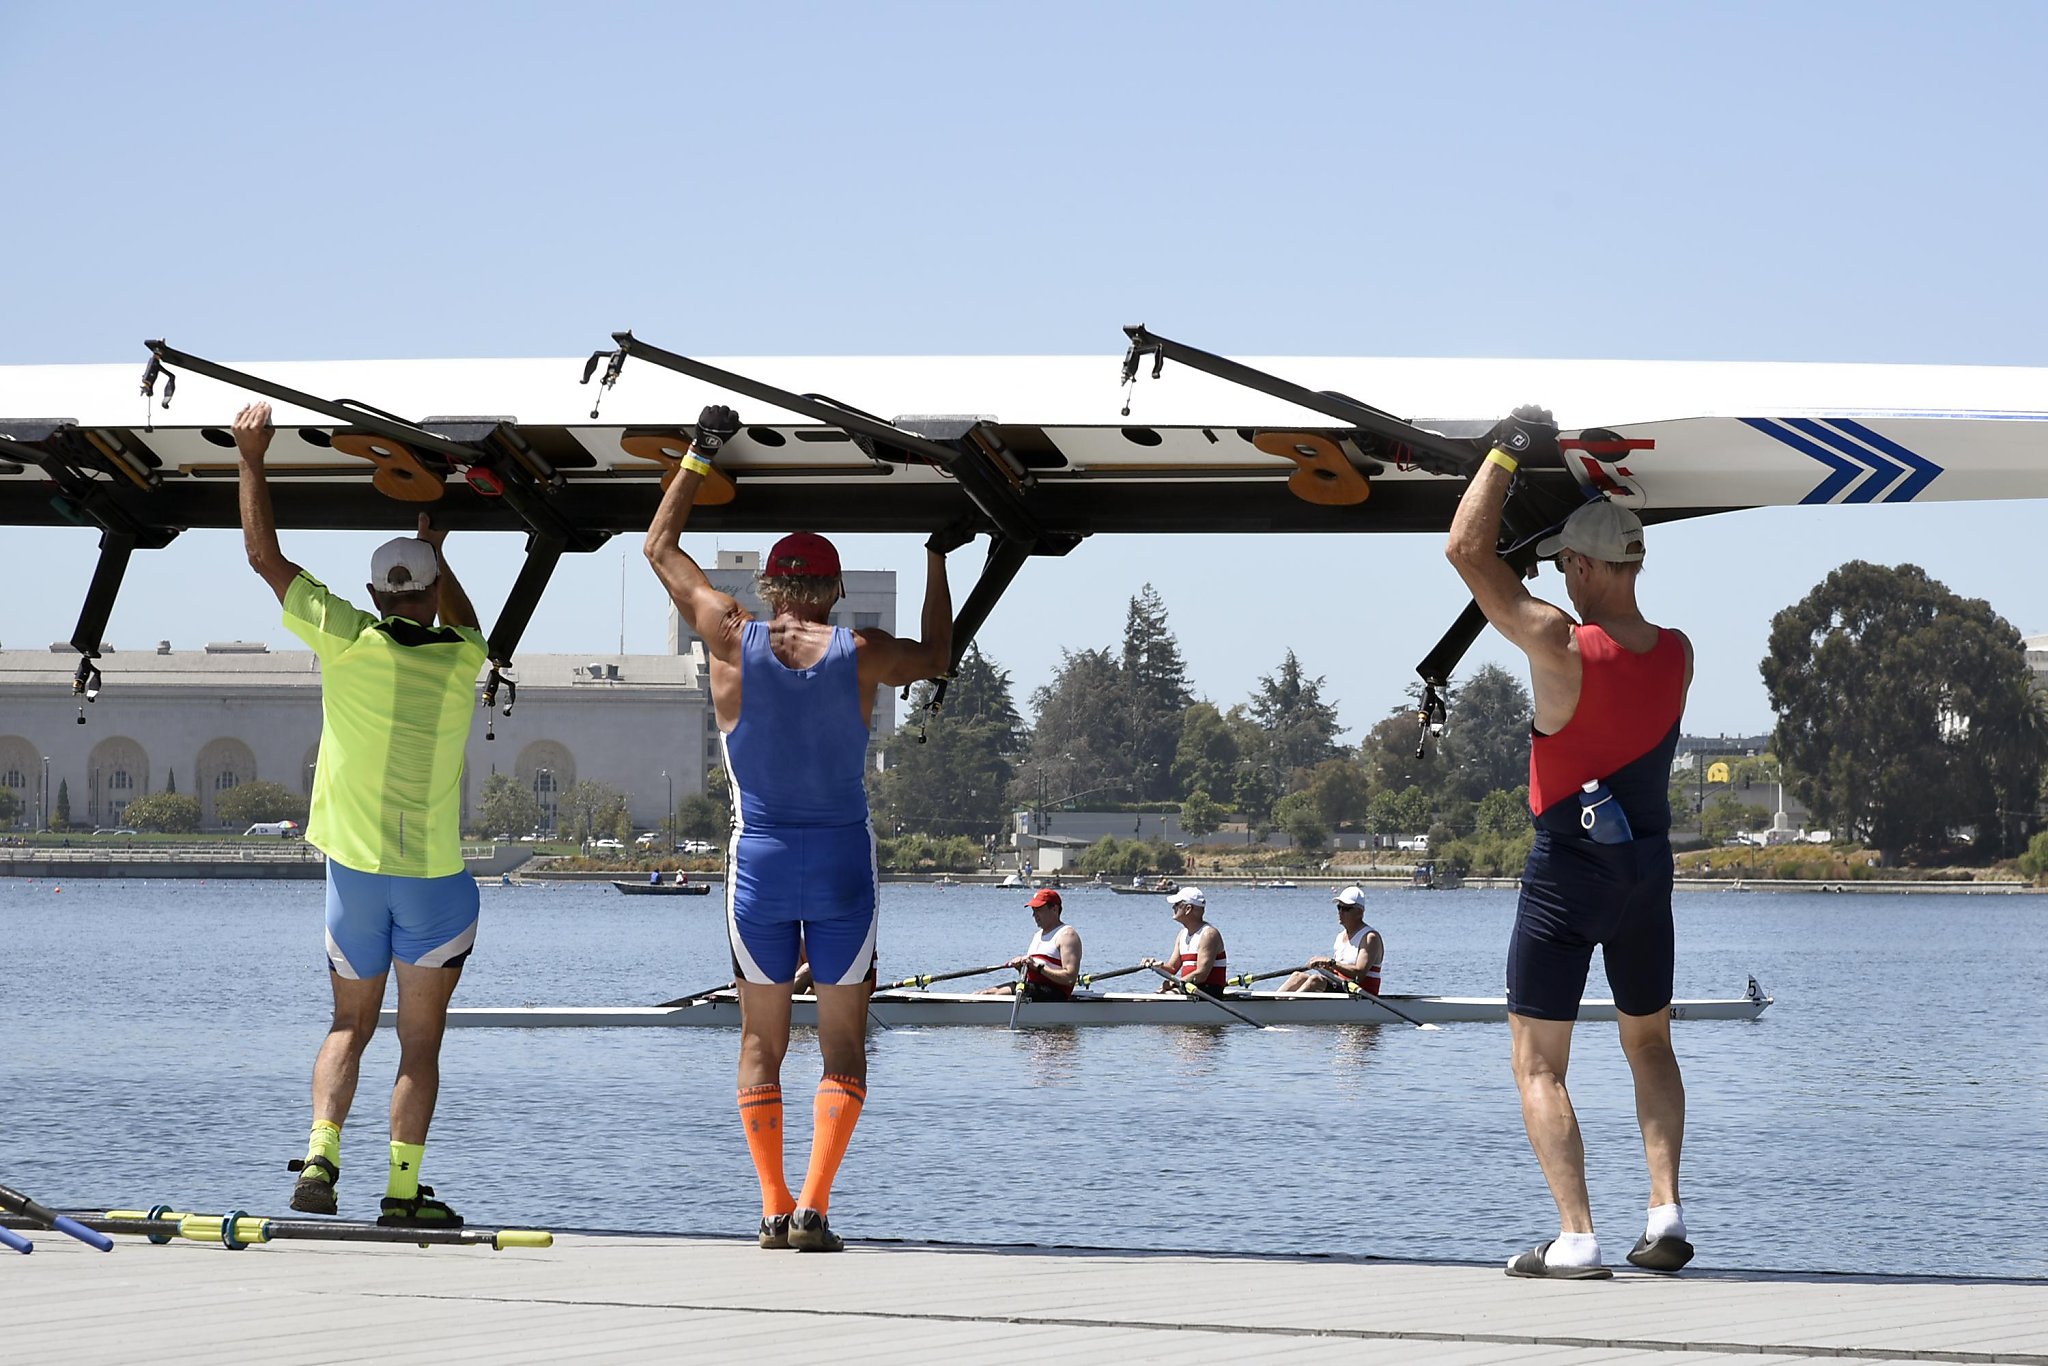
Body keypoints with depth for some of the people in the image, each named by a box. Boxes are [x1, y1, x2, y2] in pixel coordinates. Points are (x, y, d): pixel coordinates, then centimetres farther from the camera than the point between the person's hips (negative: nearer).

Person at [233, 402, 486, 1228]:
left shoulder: (349, 642, -7)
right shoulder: (459, 661, -5)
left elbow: (265, 557, -1)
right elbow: (465, 625, 22)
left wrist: (251, 459, 3)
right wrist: (435, 551, 31)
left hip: (355, 866, 1)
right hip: (434, 876, -1)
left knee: (349, 1027, 13)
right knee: (420, 1040, 4)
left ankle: (320, 1158, -5)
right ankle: (404, 1190, -2)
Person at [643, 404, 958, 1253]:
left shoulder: (732, 640, -5)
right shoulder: (860, 655, -6)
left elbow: (660, 548, 8)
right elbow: (936, 658, 17)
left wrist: (699, 455, 14)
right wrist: (938, 559, 26)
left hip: (758, 860, 1)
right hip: (843, 863, -1)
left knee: (760, 1042, 11)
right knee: (843, 1048, 4)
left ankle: (773, 1208, 2)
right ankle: (813, 1207, -10)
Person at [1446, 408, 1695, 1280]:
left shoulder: (1558, 646, -21)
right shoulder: (1677, 654, -5)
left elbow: (1466, 549, -18)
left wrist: (1507, 455, -7)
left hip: (1566, 873, -5)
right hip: (1649, 866, 5)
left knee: (1537, 1064, 1)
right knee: (1648, 1043, 22)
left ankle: (1576, 1239, -10)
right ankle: (1665, 1214, 9)